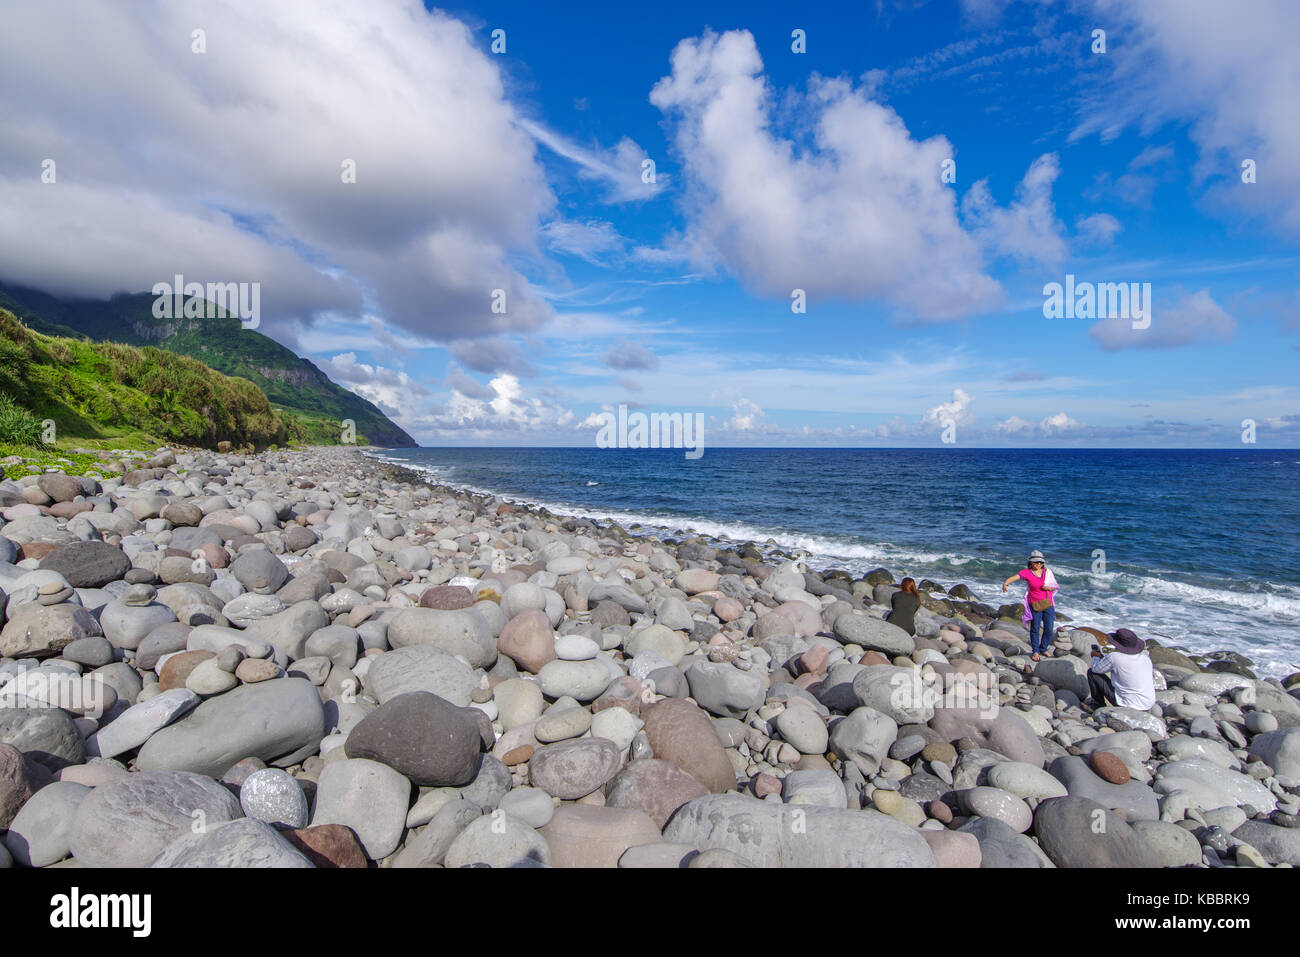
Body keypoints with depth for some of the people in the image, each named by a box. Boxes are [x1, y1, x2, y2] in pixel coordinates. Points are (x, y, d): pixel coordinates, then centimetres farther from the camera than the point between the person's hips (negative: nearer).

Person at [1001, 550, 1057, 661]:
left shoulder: (1047, 571, 1)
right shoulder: (1027, 572, -10)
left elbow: (1055, 586, 10)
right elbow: (1014, 577, -25)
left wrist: (1049, 588, -13)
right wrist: (1005, 583, -45)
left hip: (1048, 604, 3)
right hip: (1034, 605, -3)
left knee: (1049, 629, 6)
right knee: (1035, 629, 2)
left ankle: (1043, 649, 28)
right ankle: (1035, 651, 17)